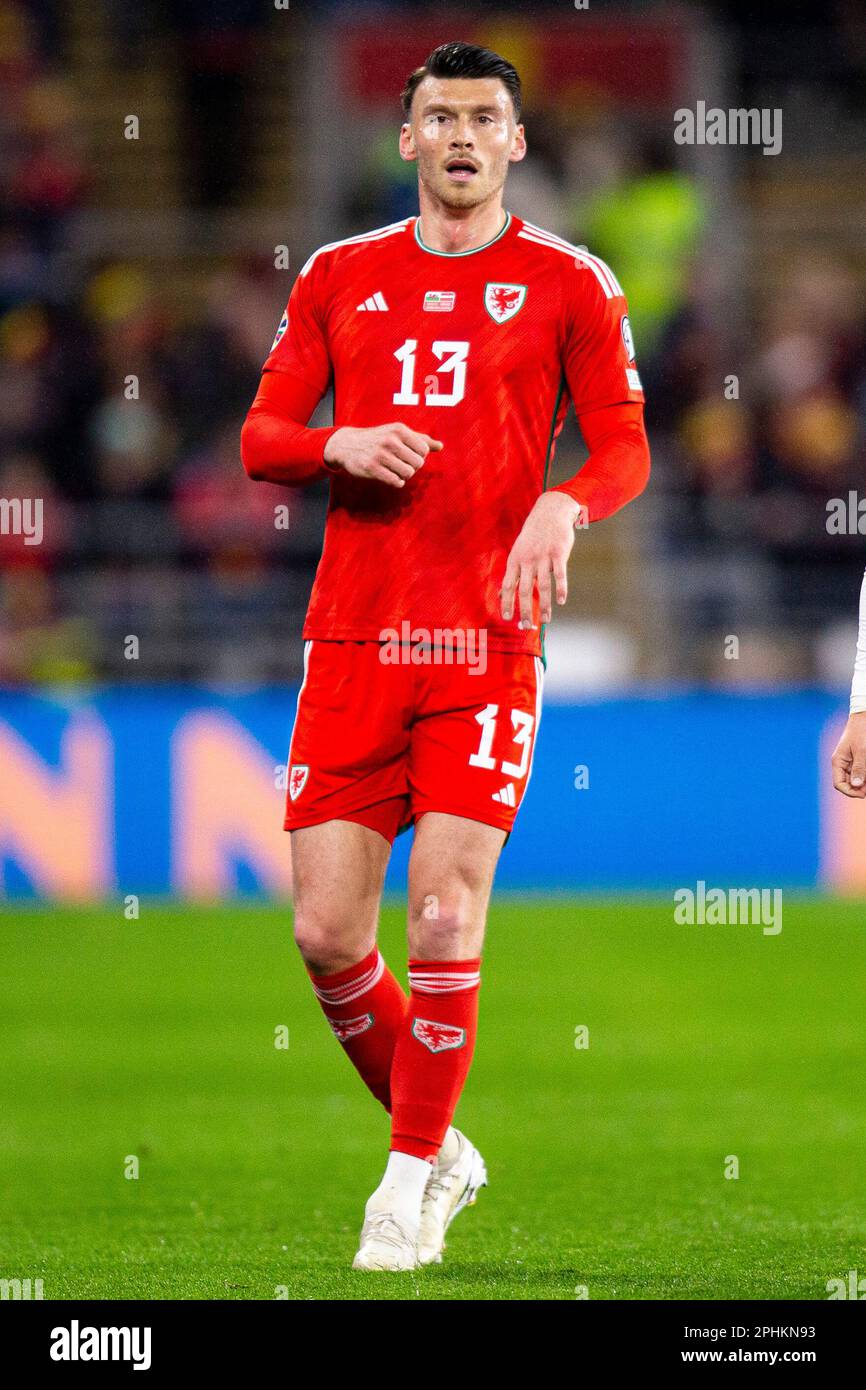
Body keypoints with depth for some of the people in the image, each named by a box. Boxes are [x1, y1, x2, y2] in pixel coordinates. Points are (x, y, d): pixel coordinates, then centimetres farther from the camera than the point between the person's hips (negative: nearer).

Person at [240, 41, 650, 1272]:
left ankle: (412, 1174, 4)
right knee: (327, 930, -3)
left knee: (447, 910, -12)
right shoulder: (340, 278, 12)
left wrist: (564, 508, -18)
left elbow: (625, 447, 3)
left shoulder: (568, 284, 5)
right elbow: (263, 439, 13)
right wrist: (344, 447, -9)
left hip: (487, 644, -3)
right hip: (352, 640, 3)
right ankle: (434, 1147, 19)